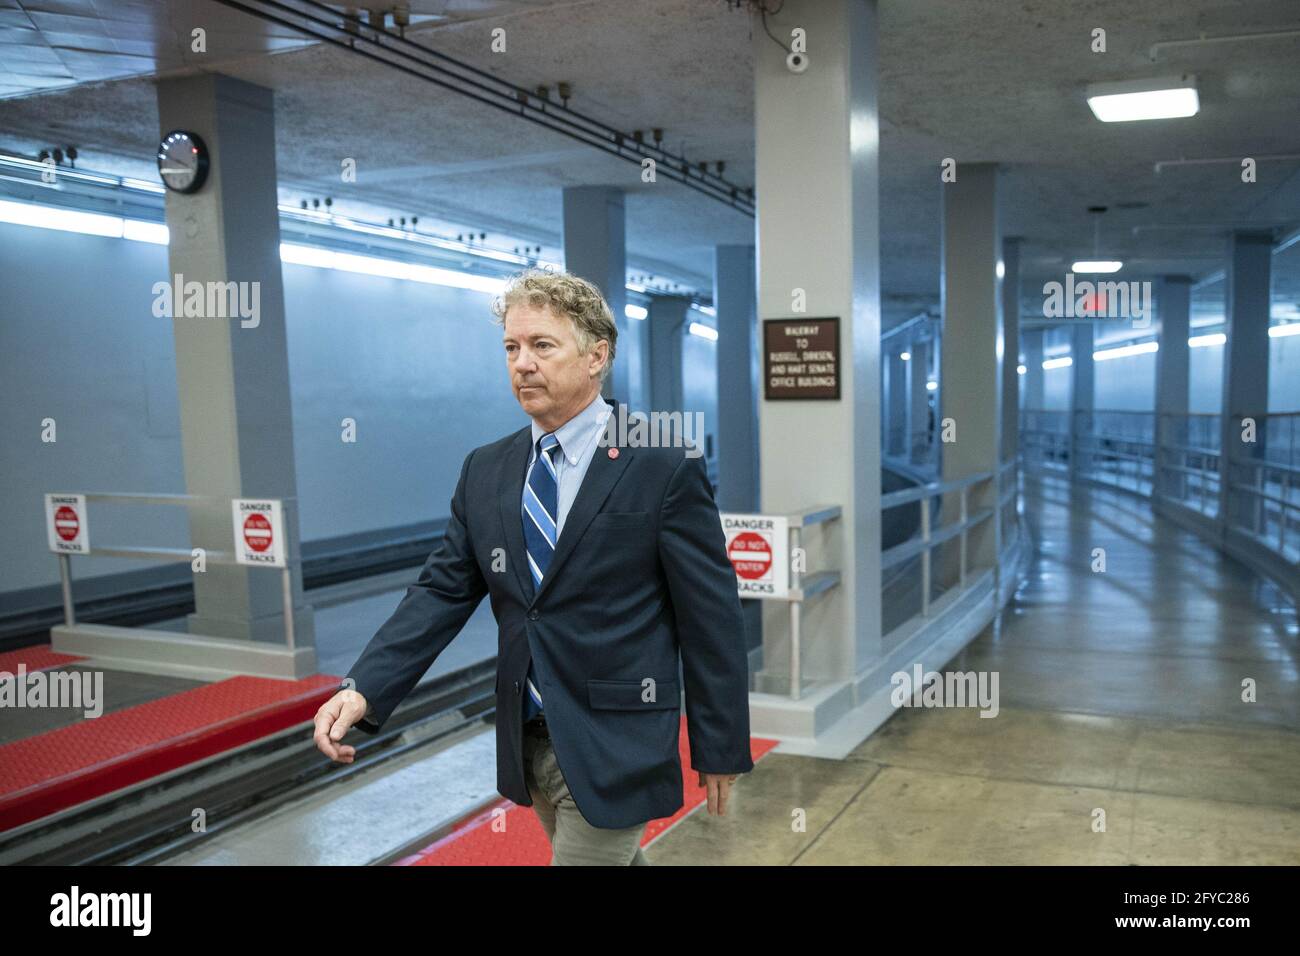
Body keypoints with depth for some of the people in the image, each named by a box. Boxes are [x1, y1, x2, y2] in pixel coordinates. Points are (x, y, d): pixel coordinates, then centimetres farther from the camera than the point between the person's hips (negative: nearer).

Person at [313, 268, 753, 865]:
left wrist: (721, 749, -6)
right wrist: (363, 689, -12)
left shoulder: (664, 467, -12)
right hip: (526, 742, 6)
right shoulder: (485, 471, 4)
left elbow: (712, 617, -9)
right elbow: (443, 591, 2)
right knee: (615, 857, 23)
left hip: (615, 746, -5)